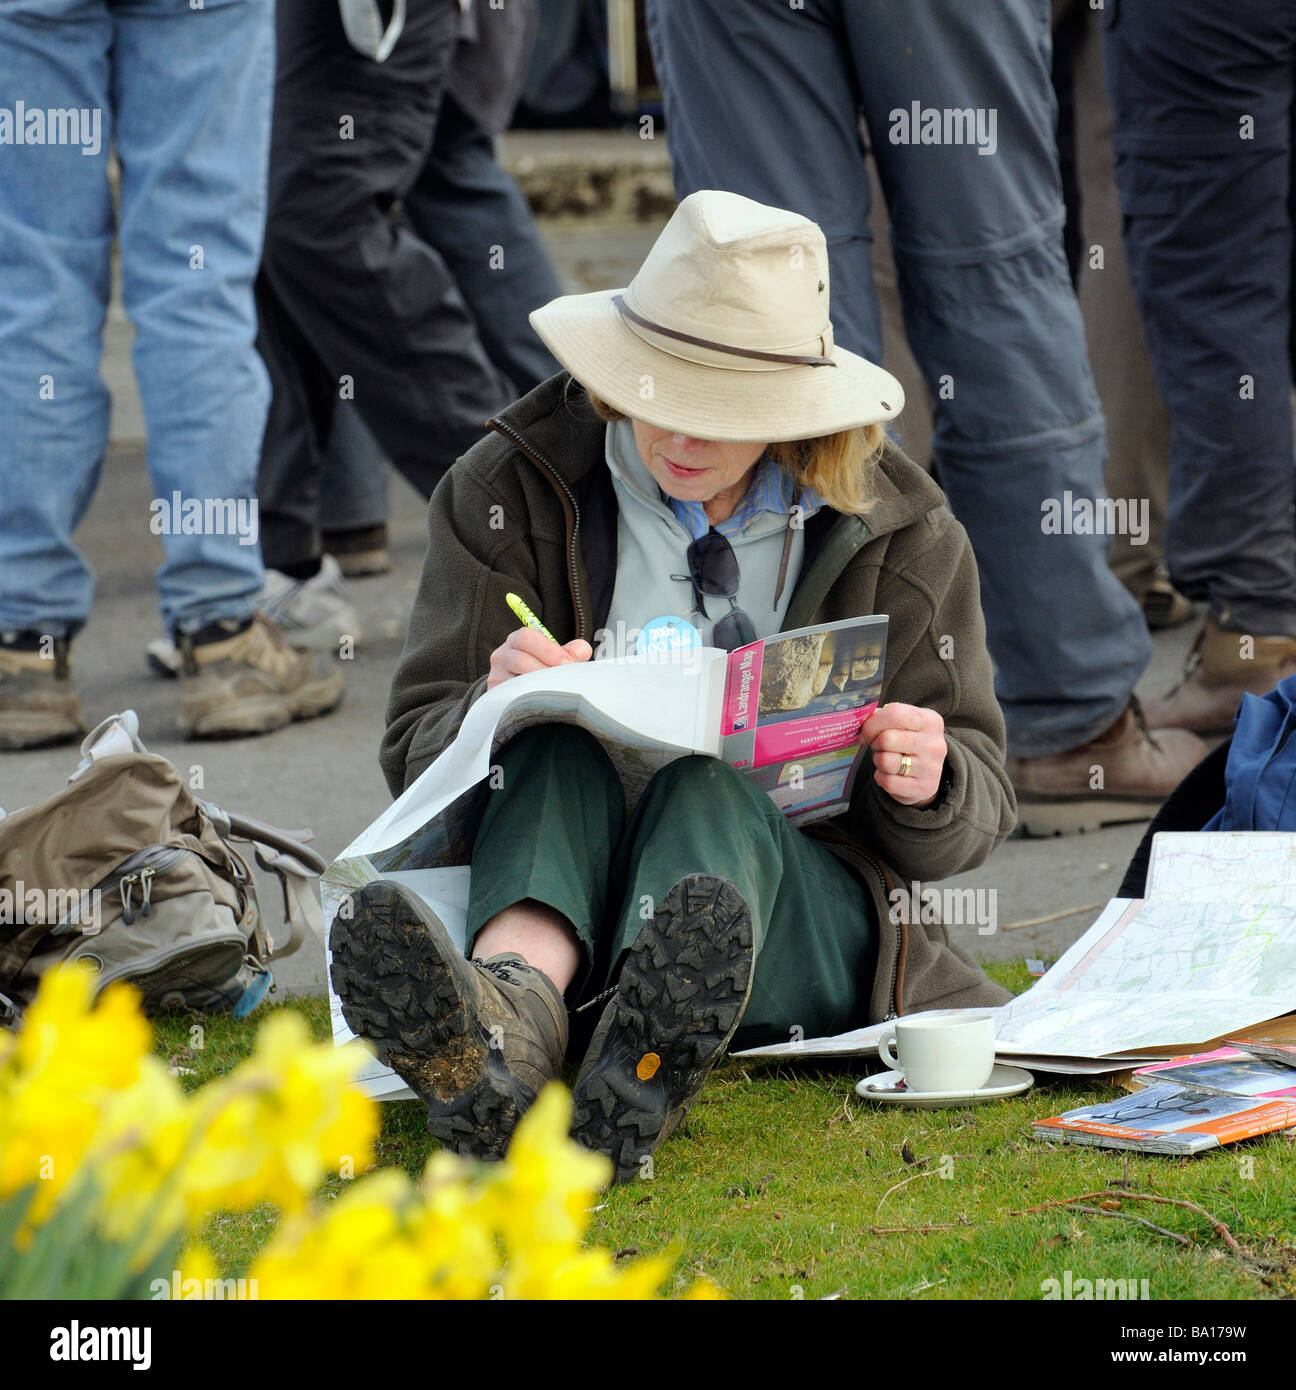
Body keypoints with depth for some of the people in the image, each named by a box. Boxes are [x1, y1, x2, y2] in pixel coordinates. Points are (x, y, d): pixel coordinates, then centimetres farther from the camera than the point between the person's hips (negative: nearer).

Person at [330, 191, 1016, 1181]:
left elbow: (977, 806, 9)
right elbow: (417, 751, 0)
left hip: (806, 901, -1)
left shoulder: (900, 532, 6)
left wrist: (930, 787, -16)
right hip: (540, 882, 1)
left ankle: (648, 1052, -68)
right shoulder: (512, 490, 4)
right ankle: (515, 1007, -64)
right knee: (560, 742, -29)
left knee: (709, 783, -32)